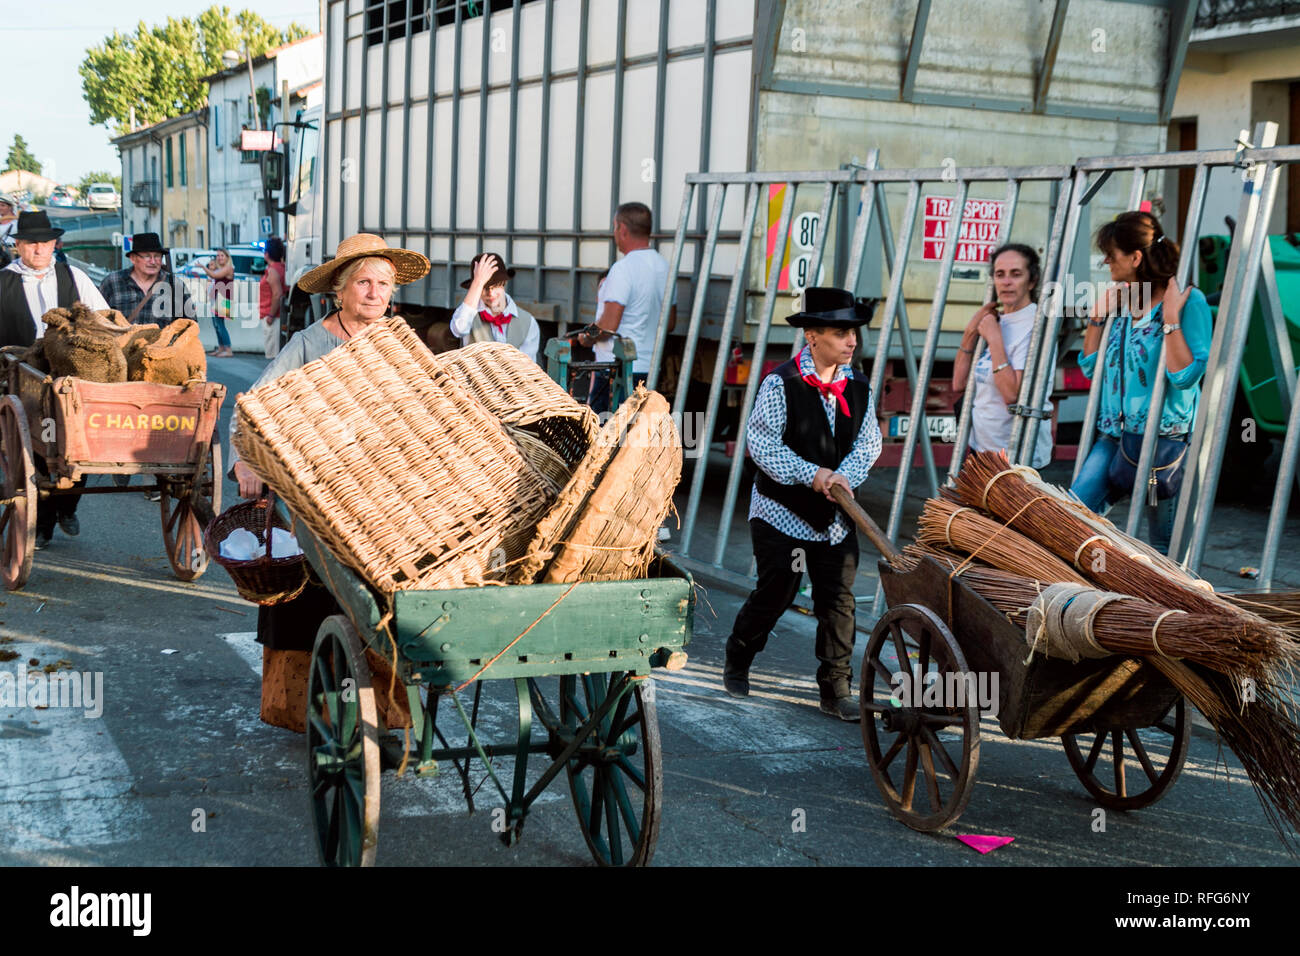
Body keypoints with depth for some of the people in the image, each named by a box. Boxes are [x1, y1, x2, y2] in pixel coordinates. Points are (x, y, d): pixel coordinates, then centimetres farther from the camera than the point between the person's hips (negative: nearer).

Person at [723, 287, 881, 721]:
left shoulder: (858, 387, 3)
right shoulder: (781, 384, -13)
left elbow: (869, 442, 2)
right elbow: (762, 443, -16)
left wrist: (844, 477, -17)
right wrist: (811, 475, -22)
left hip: (836, 515, 4)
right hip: (782, 510, -4)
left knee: (838, 601, 1)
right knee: (775, 594, 3)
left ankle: (835, 690, 10)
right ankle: (736, 662, 28)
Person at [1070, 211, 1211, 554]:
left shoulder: (1189, 301, -9)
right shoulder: (1120, 300, 12)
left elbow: (1186, 376, -19)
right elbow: (1089, 366, 17)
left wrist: (1170, 317, -21)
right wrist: (1099, 314, 9)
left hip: (1165, 439, -6)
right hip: (1115, 436, 6)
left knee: (1163, 545, 3)